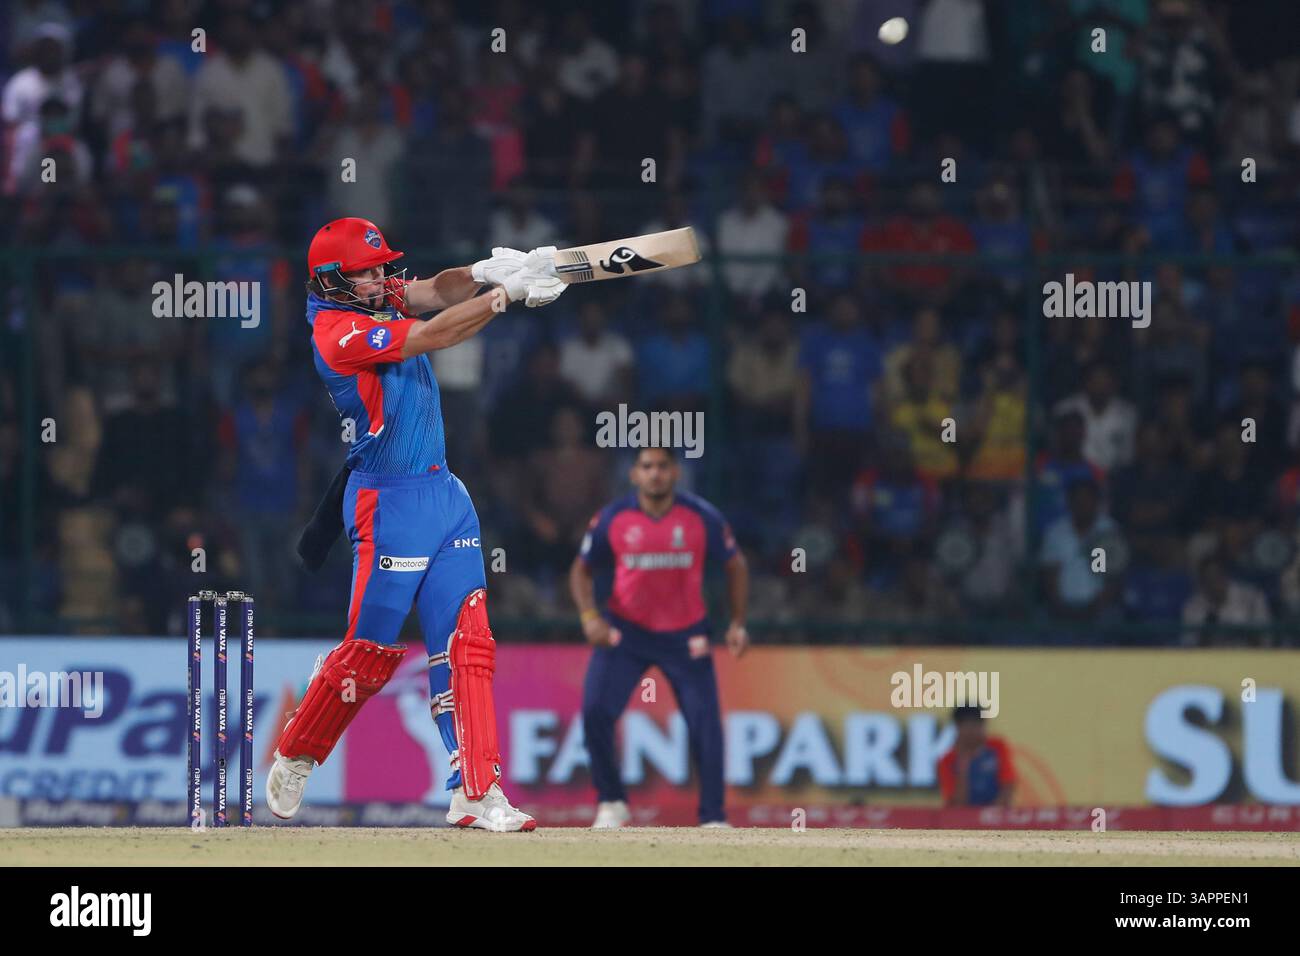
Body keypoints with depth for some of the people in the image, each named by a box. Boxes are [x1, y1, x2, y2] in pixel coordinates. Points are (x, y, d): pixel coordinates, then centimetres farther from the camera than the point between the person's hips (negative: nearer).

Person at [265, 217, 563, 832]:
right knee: (371, 652, 0)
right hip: (389, 503, -8)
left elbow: (434, 293, -2)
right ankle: (294, 758, 22)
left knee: (465, 643, -1)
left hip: (444, 493, 8)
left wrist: (484, 272, -23)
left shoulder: (381, 298, 9)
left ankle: (475, 792, -5)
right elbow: (434, 335, -22)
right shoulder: (337, 333, -16)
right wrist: (507, 293, -23)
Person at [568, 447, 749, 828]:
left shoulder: (701, 517, -10)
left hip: (685, 636, 0)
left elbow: (735, 565, 4)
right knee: (595, 711, -13)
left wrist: (737, 623, -5)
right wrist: (589, 616, -12)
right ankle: (611, 803, 6)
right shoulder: (612, 518, -8)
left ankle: (713, 818, 3)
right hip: (625, 629, 0)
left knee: (705, 722, -9)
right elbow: (582, 570, 5)